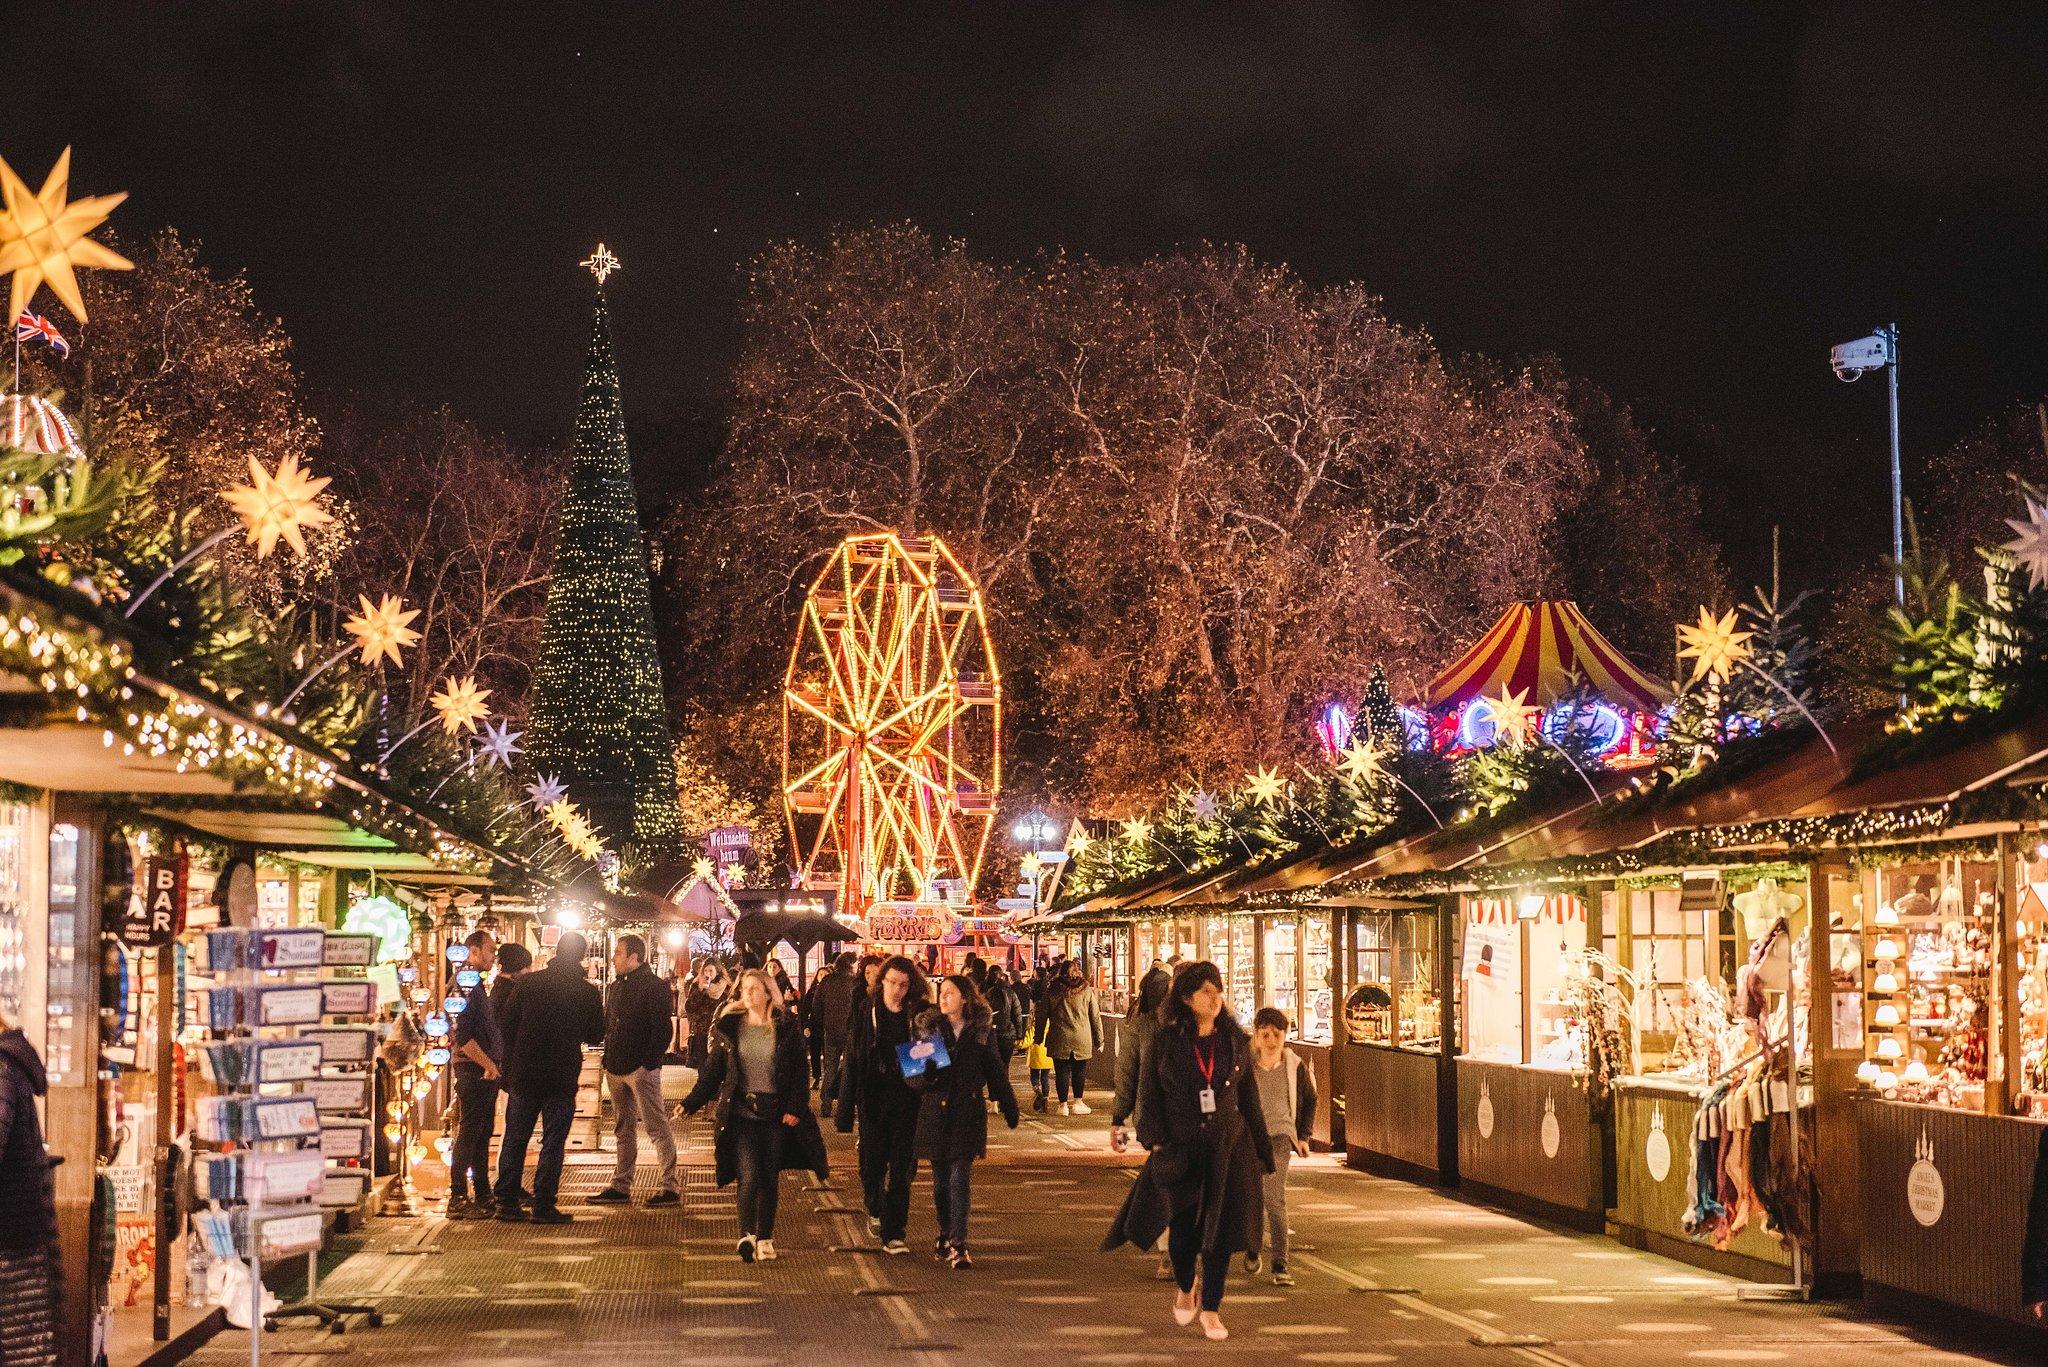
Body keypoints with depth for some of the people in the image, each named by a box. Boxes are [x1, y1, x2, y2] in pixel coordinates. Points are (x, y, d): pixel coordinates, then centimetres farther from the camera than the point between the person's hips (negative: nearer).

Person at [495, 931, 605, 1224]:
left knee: (515, 1139, 11)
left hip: (523, 1075, 2)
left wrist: (509, 1065, 14)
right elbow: (595, 1036, 5)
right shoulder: (588, 992, -4)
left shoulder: (529, 983, -1)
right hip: (563, 1078, -2)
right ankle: (543, 1207, 1)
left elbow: (505, 1024, 2)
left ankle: (507, 1202, 12)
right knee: (553, 1142, 3)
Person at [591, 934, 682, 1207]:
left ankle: (670, 1187, -5)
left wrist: (648, 1063, -18)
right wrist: (608, 1058, 10)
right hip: (616, 1069, 8)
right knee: (623, 1130, 13)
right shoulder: (616, 987, 16)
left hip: (642, 1069, -8)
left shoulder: (654, 987, -9)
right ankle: (620, 1186, 18)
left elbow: (664, 1030, -14)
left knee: (657, 1128, -6)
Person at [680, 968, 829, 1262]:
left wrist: (795, 1108, -7)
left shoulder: (787, 1027, 0)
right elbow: (712, 1071, 6)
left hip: (776, 1114, 0)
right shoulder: (729, 1027, 4)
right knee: (749, 1176, -14)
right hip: (741, 1113, 0)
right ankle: (747, 1235, -16)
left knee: (770, 1178, 6)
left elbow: (799, 1072, 2)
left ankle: (765, 1238, 17)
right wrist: (690, 1104, -1)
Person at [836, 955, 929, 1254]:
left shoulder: (920, 1015, -1)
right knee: (872, 1163, 9)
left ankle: (893, 1234, 3)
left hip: (907, 1102, -1)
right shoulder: (865, 1013, 0)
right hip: (873, 1100, 1)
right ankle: (875, 1211, 38)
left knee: (901, 1168, -2)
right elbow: (852, 1061, -1)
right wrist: (845, 1108, -4)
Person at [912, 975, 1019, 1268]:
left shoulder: (982, 1030, 1)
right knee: (941, 1178, 10)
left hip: (968, 1112, -2)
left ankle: (958, 1244, -9)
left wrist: (1009, 1108, 13)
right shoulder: (928, 1026, 3)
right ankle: (945, 1234, 29)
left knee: (959, 1178, -8)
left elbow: (996, 1071, 9)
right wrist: (923, 1073, -21)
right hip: (935, 1110, 2)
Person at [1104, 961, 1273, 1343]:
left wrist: (1261, 1150, 10)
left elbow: (1249, 1097, 10)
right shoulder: (1165, 1041, -2)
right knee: (1183, 1226, -1)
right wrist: (1156, 1141, -12)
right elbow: (1148, 1094, -2)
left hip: (1228, 1147, 2)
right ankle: (1185, 1288, 30)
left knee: (1220, 1230, 1)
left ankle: (1211, 1309, 14)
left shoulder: (1236, 1041, 5)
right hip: (1180, 1148, -2)